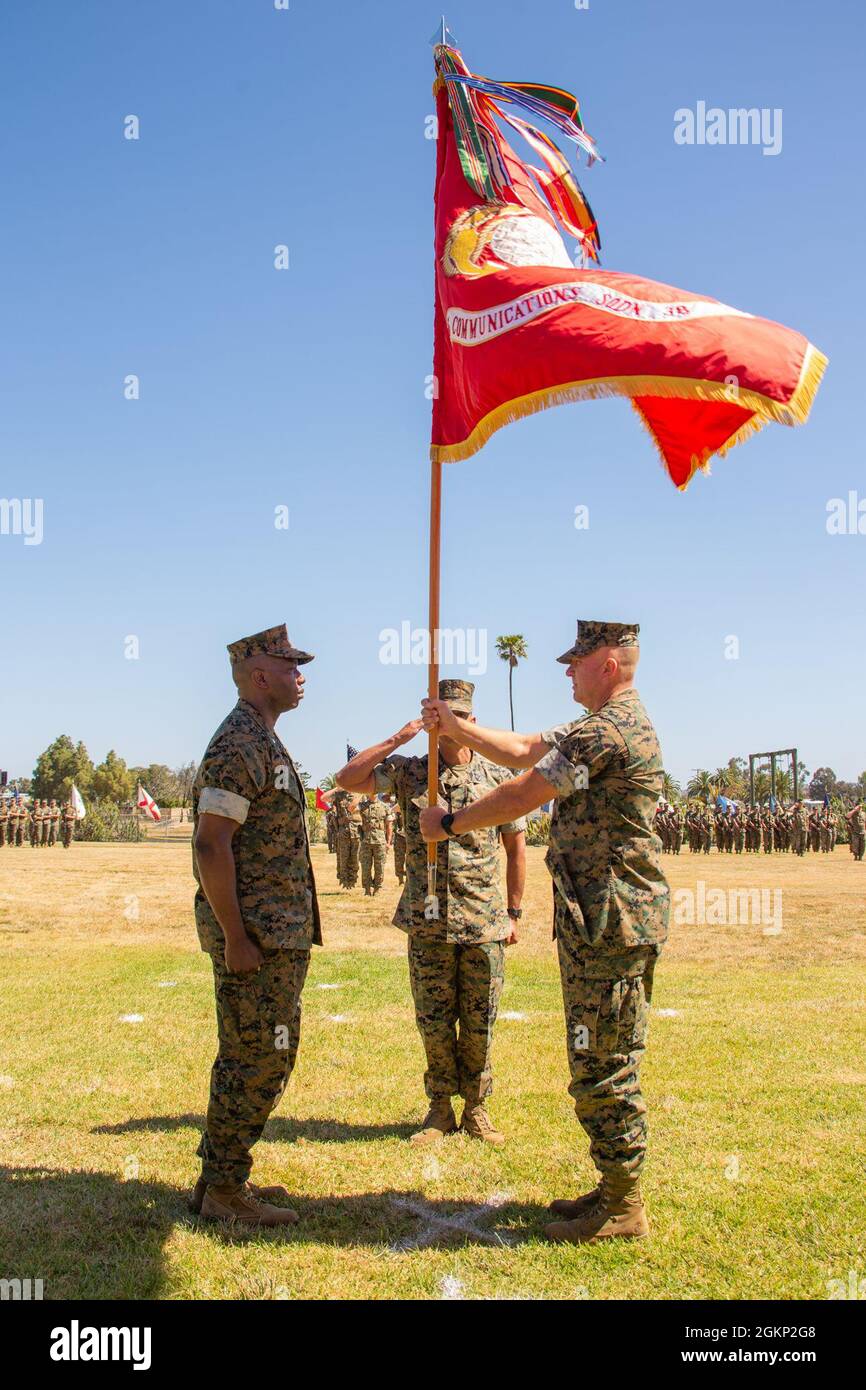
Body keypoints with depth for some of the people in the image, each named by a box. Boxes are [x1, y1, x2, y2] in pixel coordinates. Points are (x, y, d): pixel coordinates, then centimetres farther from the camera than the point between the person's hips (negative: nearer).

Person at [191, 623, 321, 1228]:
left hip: (280, 936, 10)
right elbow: (211, 845, -22)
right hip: (257, 934, -10)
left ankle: (223, 1176, 26)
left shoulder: (264, 742, 17)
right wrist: (234, 937, -22)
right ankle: (224, 1189, 8)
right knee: (256, 1060, -3)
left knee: (261, 1057, 16)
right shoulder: (240, 743, -15)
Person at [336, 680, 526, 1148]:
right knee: (434, 1023, 9)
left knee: (479, 1024, 7)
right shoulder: (409, 772, 2)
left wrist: (514, 912, 5)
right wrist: (397, 739, -12)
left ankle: (476, 1107, 24)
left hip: (485, 924, 0)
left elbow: (516, 847, 7)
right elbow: (347, 778, -8)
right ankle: (440, 1109, 24)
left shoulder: (498, 778, 2)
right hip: (428, 924, 0)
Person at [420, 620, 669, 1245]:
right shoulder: (616, 724, 16)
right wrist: (455, 726, 18)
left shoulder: (607, 730, -18)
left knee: (602, 1068, -2)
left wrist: (449, 822, -4)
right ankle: (615, 1190, 27)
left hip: (612, 920, -11)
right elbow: (527, 750, 21)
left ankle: (622, 1210, 9)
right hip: (602, 918, 11)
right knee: (600, 1064, 17)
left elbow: (522, 796, -16)